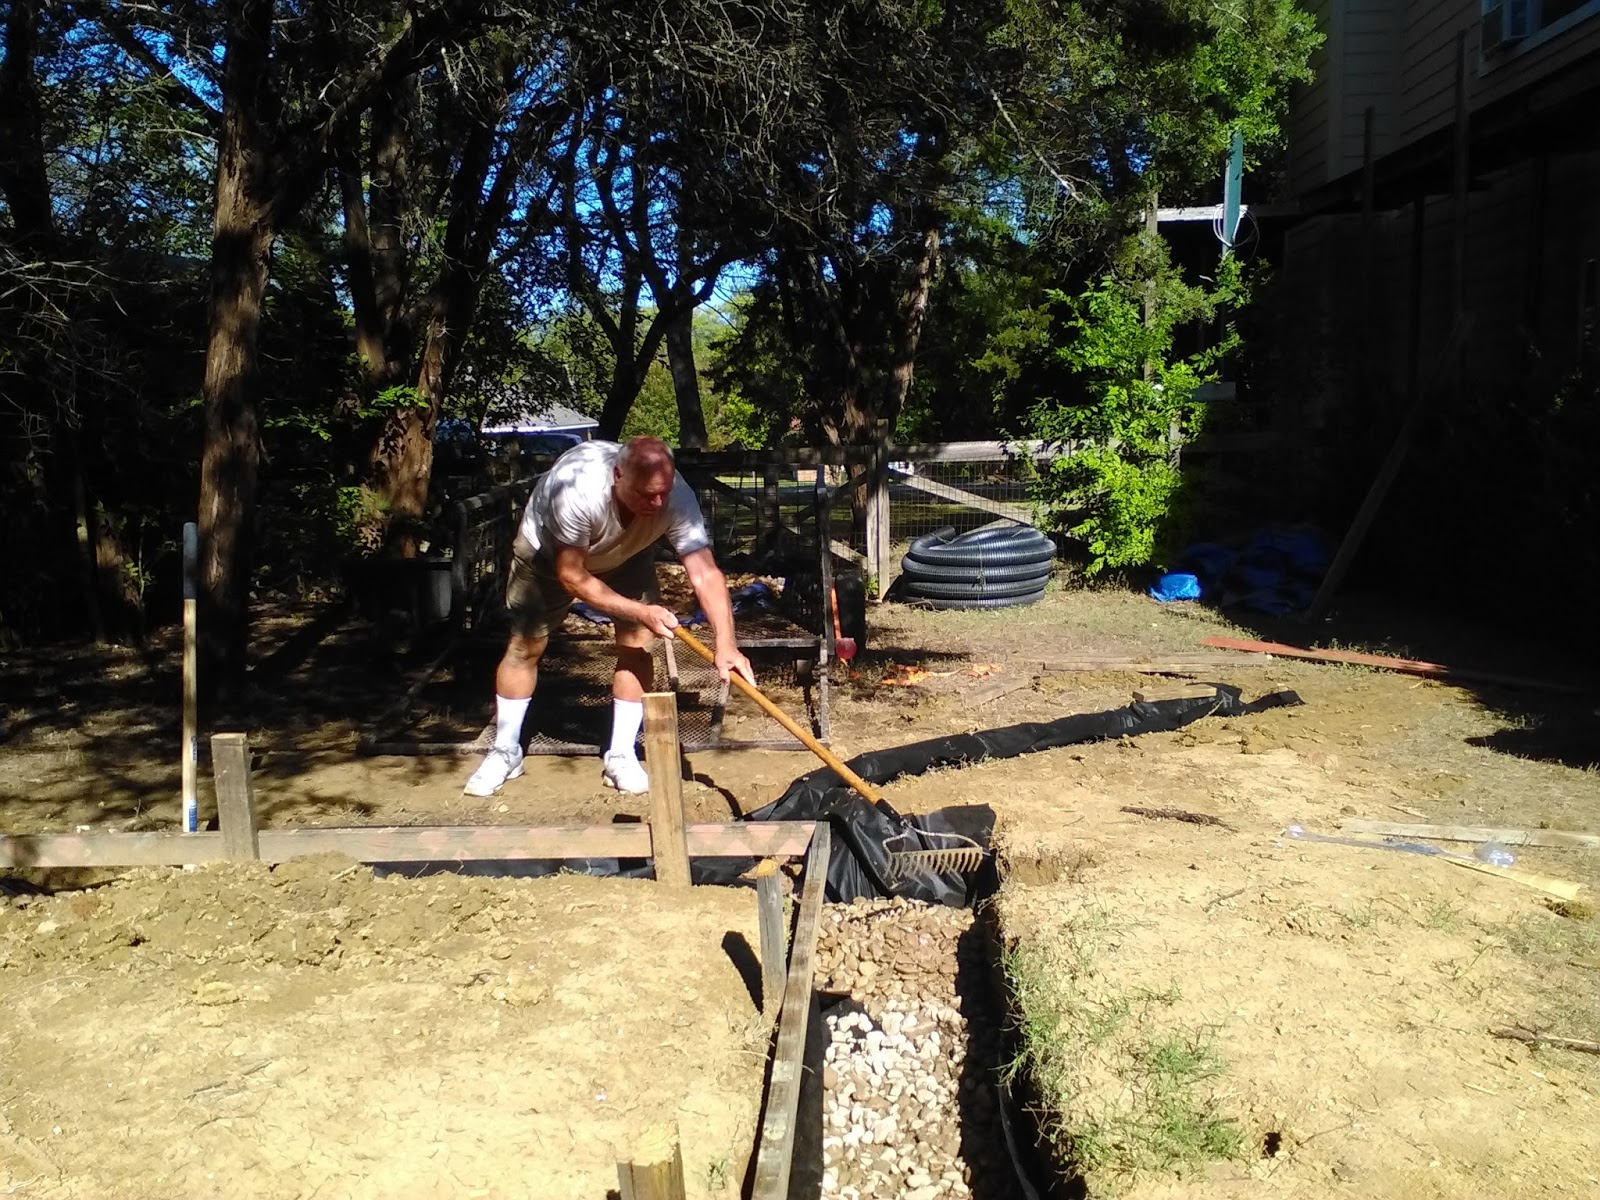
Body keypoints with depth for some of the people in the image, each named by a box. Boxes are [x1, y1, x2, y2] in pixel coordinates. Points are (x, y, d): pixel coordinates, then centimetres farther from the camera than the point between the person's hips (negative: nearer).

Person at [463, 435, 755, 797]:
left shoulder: (677, 497, -37)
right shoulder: (577, 489, -45)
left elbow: (706, 573, -40)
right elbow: (571, 576, -35)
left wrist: (725, 643, -52)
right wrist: (640, 611, -39)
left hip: (627, 556, 2)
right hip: (548, 551, -2)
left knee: (636, 643, -10)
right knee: (524, 646, 1)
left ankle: (620, 755, 4)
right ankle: (505, 751, 19)